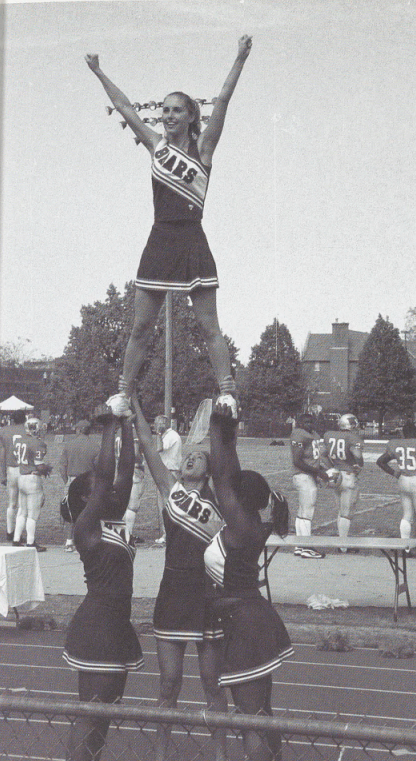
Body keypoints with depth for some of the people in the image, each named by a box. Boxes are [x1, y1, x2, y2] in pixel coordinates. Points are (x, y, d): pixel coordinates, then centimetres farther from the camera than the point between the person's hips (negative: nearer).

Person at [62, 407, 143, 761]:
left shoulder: (115, 522, 10)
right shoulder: (86, 526, -11)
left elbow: (125, 473, 7)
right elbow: (104, 475, -19)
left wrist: (128, 427, 4)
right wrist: (111, 426, -15)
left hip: (117, 625, 9)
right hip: (95, 628, -9)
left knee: (107, 708, 14)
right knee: (91, 713, -6)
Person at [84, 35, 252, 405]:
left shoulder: (203, 147, 2)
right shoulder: (157, 145, 12)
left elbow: (222, 102, -7)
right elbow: (124, 106, 18)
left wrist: (240, 61, -15)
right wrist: (98, 73, 21)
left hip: (192, 243, -4)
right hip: (159, 242, 4)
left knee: (210, 327, -5)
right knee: (140, 327, 5)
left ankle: (228, 394, -6)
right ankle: (123, 395, 10)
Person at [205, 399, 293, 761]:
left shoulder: (240, 526, -19)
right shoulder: (255, 525, 4)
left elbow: (222, 475, -18)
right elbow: (233, 475, 11)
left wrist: (218, 428, -11)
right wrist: (230, 433, 13)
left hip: (247, 628, -10)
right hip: (260, 619, 10)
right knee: (263, 714, 19)